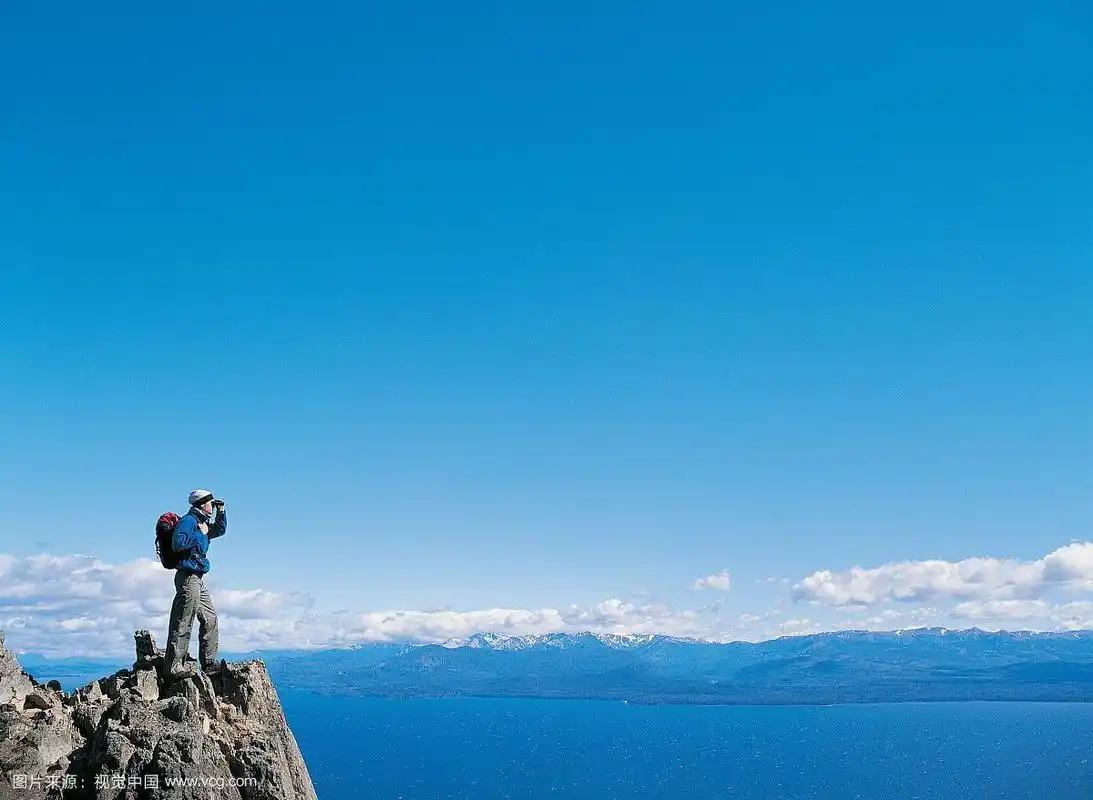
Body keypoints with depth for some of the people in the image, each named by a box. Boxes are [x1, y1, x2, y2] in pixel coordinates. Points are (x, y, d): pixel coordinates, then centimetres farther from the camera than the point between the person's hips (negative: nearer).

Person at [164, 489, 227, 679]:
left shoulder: (202, 523, 19)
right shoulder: (188, 520, -9)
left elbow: (220, 530, 35)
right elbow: (178, 544, -23)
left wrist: (221, 512, 21)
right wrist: (200, 534, -15)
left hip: (198, 580, 10)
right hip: (188, 576, -10)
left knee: (210, 619, 12)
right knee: (182, 623, -10)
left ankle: (209, 663, 17)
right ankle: (174, 666, -9)